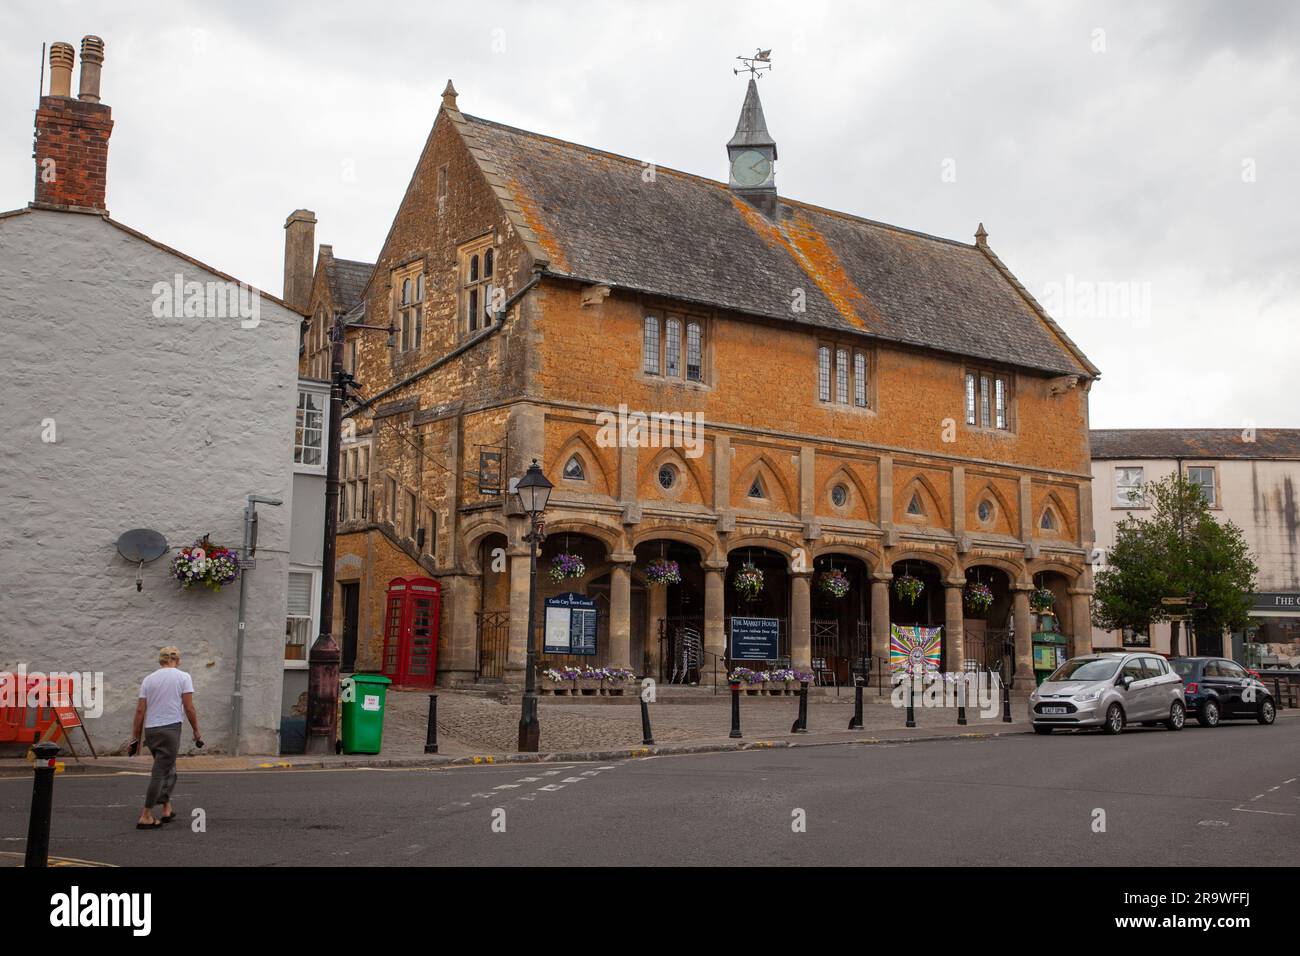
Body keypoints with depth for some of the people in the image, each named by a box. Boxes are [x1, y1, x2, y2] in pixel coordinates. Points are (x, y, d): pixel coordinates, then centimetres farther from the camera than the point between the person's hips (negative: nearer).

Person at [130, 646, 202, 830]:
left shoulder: (148, 679, 9)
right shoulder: (183, 677, -4)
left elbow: (140, 710, 5)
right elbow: (189, 708, -8)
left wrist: (135, 738, 10)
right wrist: (197, 732, 1)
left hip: (150, 731, 6)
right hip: (170, 729, -6)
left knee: (168, 768, 21)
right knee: (161, 772, -3)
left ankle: (167, 810, 23)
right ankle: (146, 817, -4)